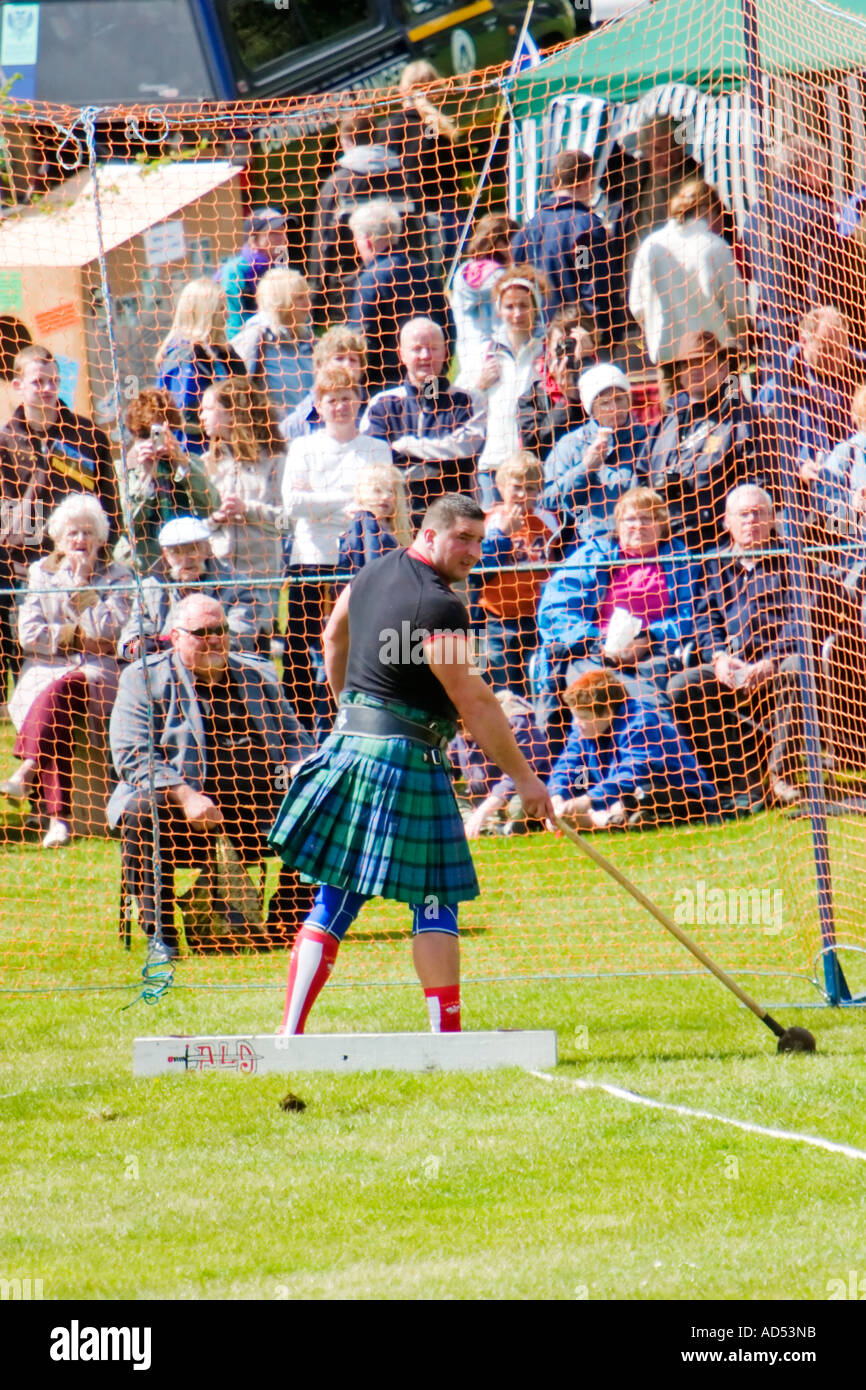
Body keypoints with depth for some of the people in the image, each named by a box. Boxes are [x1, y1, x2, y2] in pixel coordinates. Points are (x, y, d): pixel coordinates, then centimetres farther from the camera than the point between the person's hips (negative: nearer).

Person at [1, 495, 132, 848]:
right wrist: (77, 635, -6)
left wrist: (82, 581, -6)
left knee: (59, 690, -37)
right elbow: (28, 634, 3)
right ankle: (58, 816, -44)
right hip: (46, 670, 2)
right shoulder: (41, 573, 15)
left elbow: (108, 632, -7)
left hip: (100, 674, -2)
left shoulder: (117, 576, 9)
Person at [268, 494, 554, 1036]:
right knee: (435, 901, -1)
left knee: (337, 899, 8)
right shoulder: (438, 607, -17)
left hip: (351, 743, 8)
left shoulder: (377, 571, 11)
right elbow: (475, 703, -16)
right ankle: (447, 1034, -3)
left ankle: (290, 1032, 3)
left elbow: (334, 636, 28)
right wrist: (525, 779, -10)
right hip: (405, 755, -8)